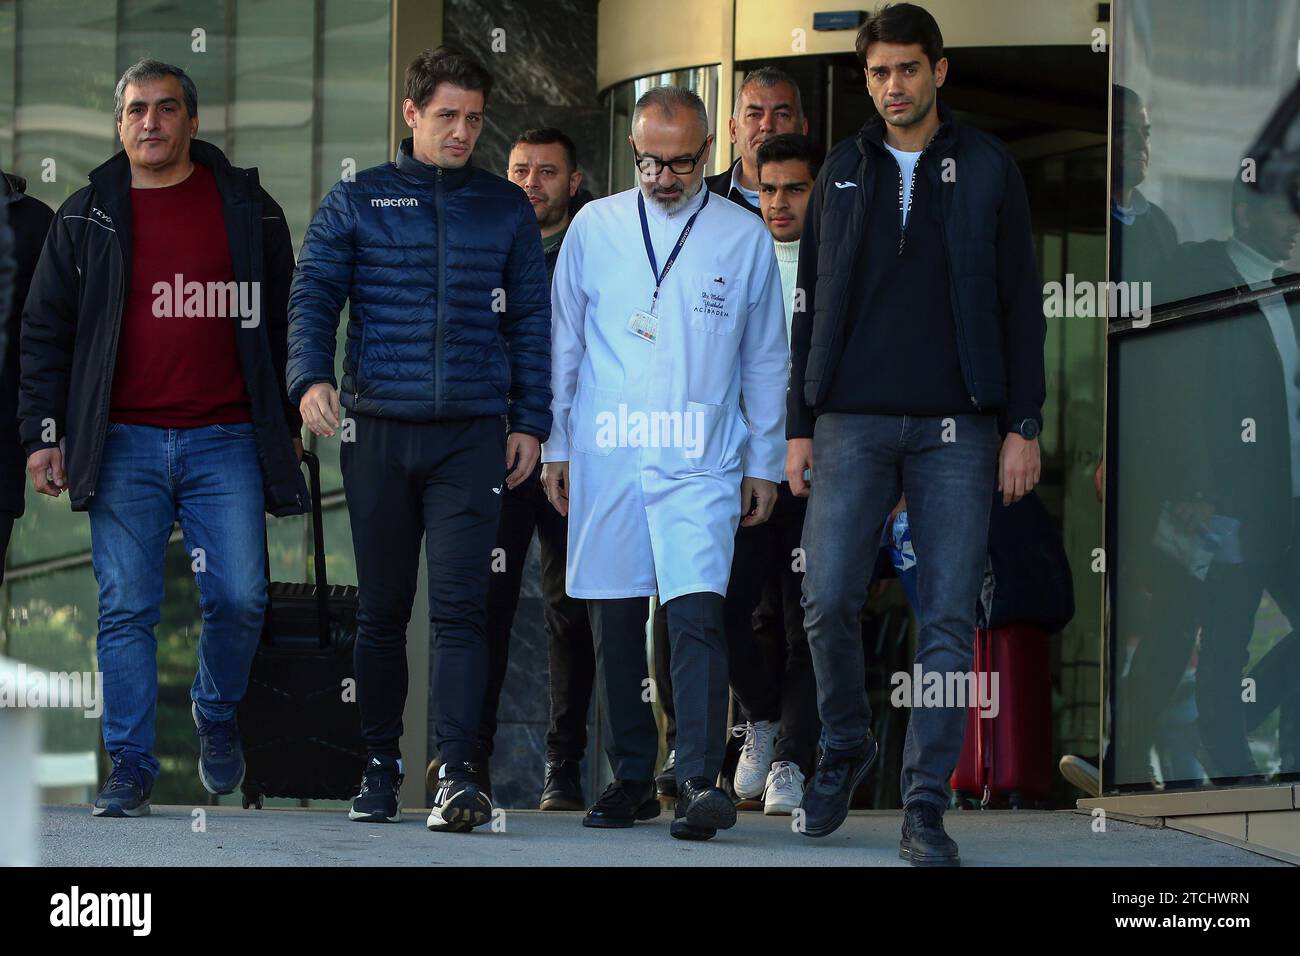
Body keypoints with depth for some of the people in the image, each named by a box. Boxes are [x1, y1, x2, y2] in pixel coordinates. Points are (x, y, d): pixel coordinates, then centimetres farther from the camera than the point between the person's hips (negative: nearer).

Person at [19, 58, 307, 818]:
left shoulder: (247, 209, 8)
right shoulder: (87, 218, 9)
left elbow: (285, 320, 13)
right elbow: (46, 331, 11)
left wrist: (289, 423, 10)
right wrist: (43, 432, 3)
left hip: (225, 440, 0)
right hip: (124, 443, 0)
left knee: (240, 599, -6)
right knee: (127, 609, -2)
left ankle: (218, 713, 23)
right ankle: (131, 768, 4)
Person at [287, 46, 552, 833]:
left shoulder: (507, 208, 11)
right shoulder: (356, 202, 8)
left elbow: (530, 320, 11)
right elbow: (314, 296, 2)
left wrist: (530, 420, 5)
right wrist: (311, 377, -16)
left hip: (472, 435, -1)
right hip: (378, 430, 1)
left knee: (460, 605, -10)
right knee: (382, 609, 7)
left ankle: (458, 770, -14)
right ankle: (381, 768, 15)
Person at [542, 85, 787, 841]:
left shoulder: (745, 238, 5)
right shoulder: (595, 227, 8)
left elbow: (766, 361, 11)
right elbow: (564, 344, 13)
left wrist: (764, 465, 10)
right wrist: (555, 446, 11)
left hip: (700, 463, -2)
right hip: (606, 457, 2)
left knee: (697, 613, -15)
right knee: (616, 622, 5)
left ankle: (701, 781, -19)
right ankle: (632, 778, 14)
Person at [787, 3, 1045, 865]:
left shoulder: (988, 170, 4)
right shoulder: (842, 172, 9)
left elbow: (1021, 305, 3)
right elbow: (812, 306, 11)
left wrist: (1023, 425, -4)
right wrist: (799, 425, 5)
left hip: (958, 424, -1)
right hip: (854, 423, 1)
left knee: (950, 617, -4)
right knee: (829, 600, -6)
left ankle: (926, 808, 0)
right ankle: (845, 747, 19)